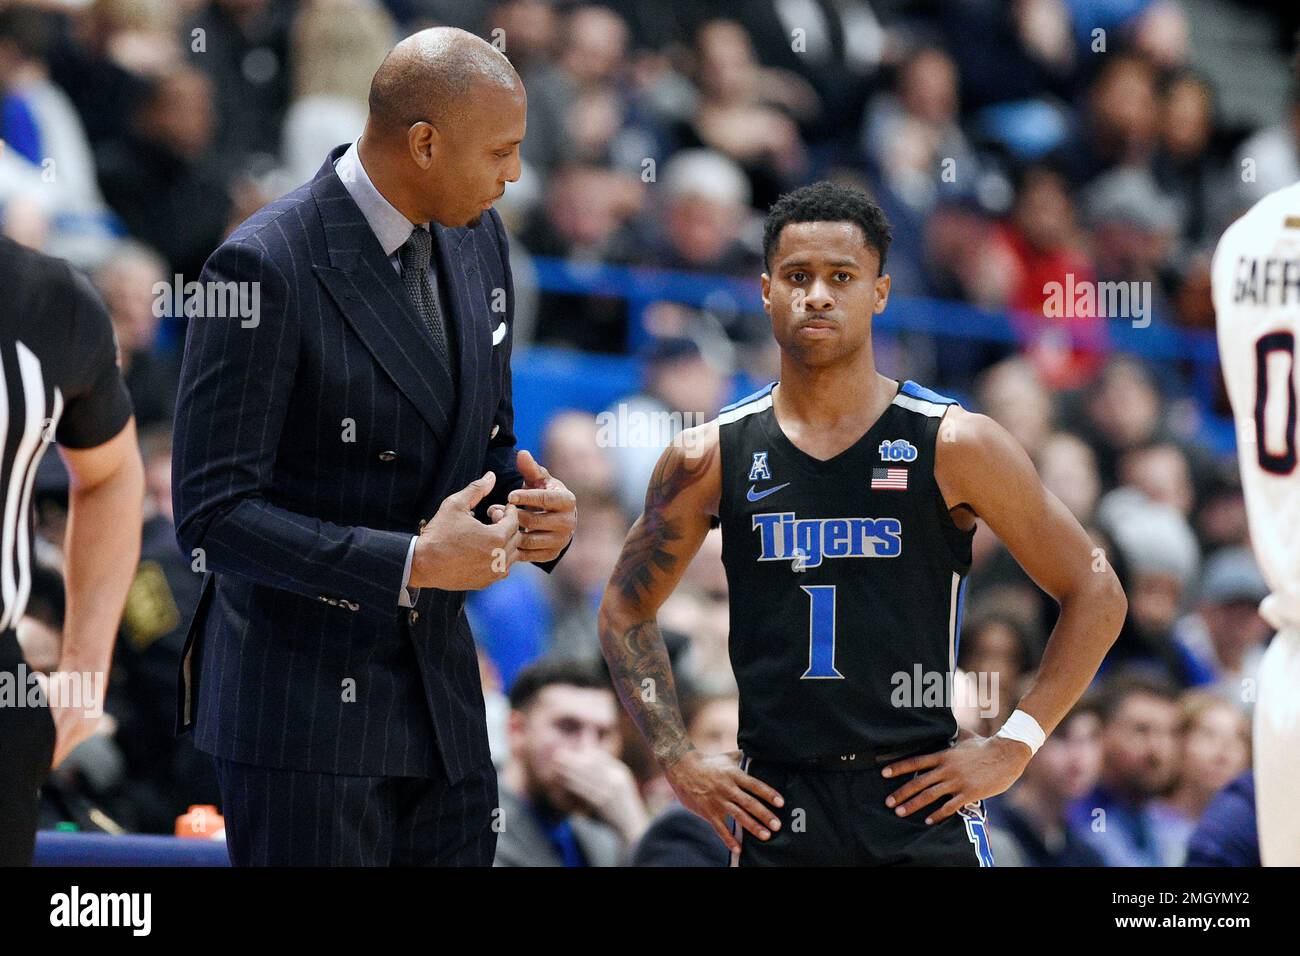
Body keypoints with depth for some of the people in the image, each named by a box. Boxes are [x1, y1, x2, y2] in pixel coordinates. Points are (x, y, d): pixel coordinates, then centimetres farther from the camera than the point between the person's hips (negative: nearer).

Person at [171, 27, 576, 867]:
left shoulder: (477, 238, 8)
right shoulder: (266, 269, -17)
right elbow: (212, 514, -19)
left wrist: (540, 512, -3)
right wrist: (411, 563, -24)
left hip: (441, 696, 7)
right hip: (301, 701, -7)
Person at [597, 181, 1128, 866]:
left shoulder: (954, 445, -3)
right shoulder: (710, 457, 3)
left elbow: (1096, 596, 3)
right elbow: (625, 610, 16)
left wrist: (1012, 748, -3)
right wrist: (679, 761, 5)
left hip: (921, 801, -2)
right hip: (775, 807, 2)